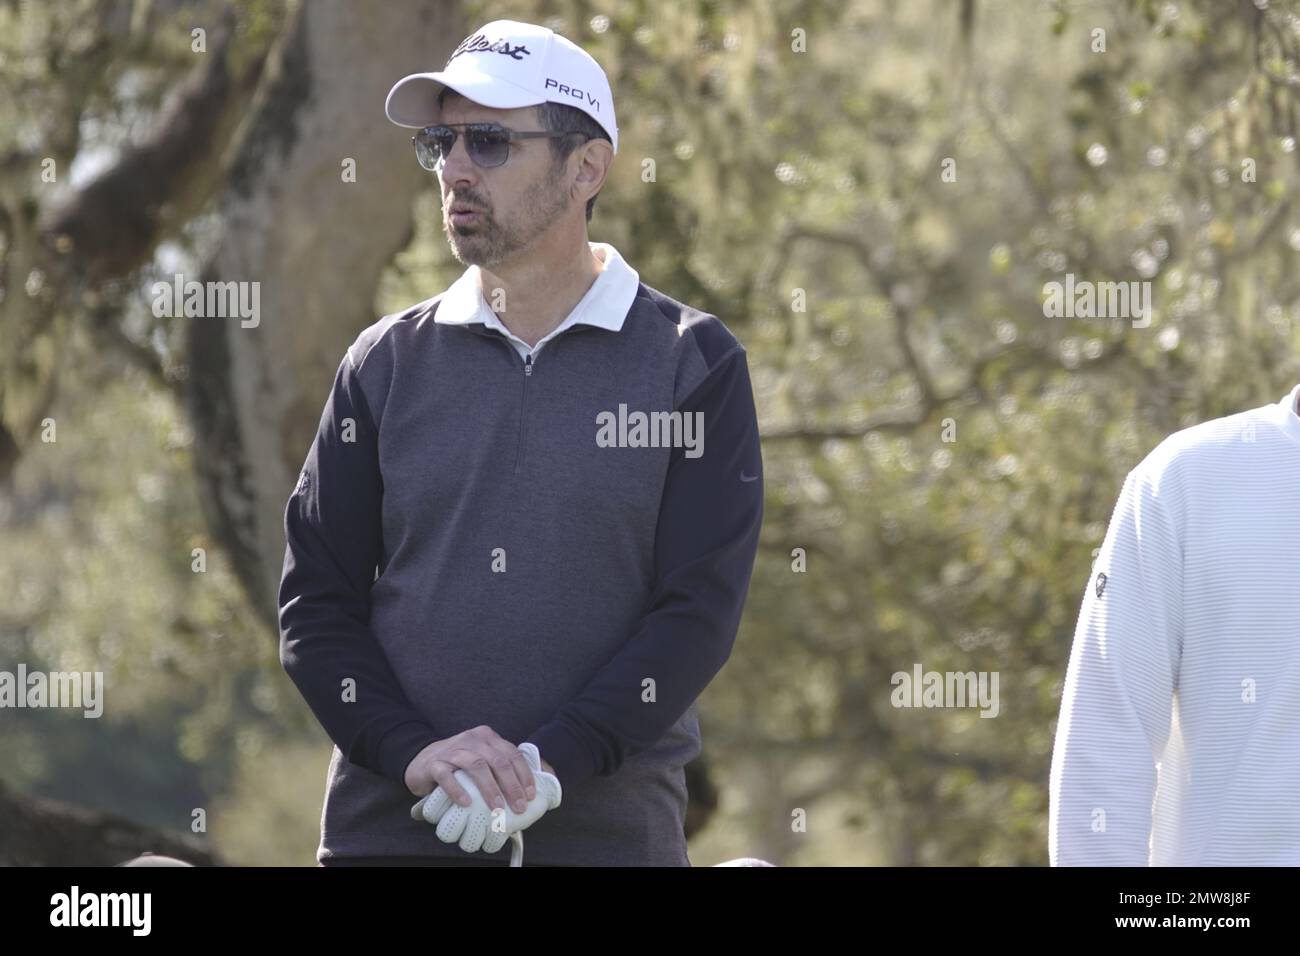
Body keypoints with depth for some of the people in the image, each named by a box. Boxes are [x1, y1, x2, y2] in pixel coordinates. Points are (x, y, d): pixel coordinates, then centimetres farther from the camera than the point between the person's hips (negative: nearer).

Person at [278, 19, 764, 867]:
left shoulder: (694, 364, 3)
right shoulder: (387, 364, 10)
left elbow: (700, 612, -5)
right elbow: (316, 600, 6)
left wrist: (548, 764, -17)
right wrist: (414, 752, -11)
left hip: (609, 829, -2)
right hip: (387, 828, 2)